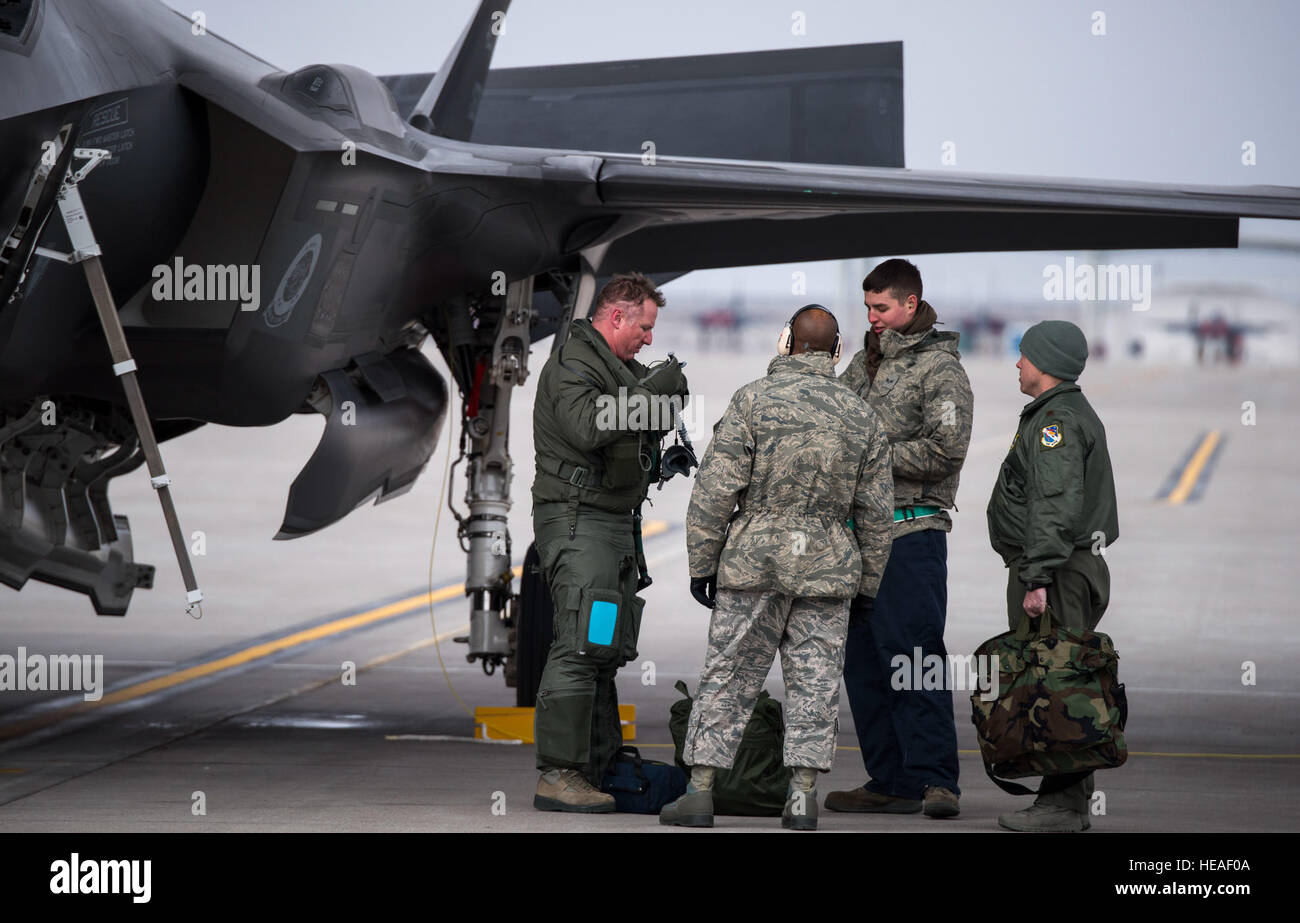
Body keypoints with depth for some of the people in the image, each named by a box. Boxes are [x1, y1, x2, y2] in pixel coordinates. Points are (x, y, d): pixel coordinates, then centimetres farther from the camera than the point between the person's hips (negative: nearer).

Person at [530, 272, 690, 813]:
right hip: (577, 520, -10)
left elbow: (637, 435, 28)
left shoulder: (617, 367, 20)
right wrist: (650, 392, -22)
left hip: (616, 525, 10)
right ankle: (558, 777, -18)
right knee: (581, 644, -16)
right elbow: (587, 428, -27)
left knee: (610, 647, 9)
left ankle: (599, 768, 13)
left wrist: (666, 407, 8)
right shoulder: (571, 364, -11)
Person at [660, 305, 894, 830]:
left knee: (728, 677, 2)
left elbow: (715, 490, -7)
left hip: (754, 561, -2)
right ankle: (802, 797, 1)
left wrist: (701, 563, 0)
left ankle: (700, 790, 1)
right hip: (828, 569, 2)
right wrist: (868, 583, 18)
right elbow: (876, 510, 9)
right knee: (815, 682, 6)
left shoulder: (754, 400, -6)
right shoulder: (860, 415, 6)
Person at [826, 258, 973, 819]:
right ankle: (890, 782, 12)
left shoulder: (940, 368, -6)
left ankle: (935, 778, -11)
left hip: (911, 531, -8)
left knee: (912, 655, -12)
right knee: (862, 660, 8)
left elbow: (945, 451, -15)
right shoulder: (866, 361, 18)